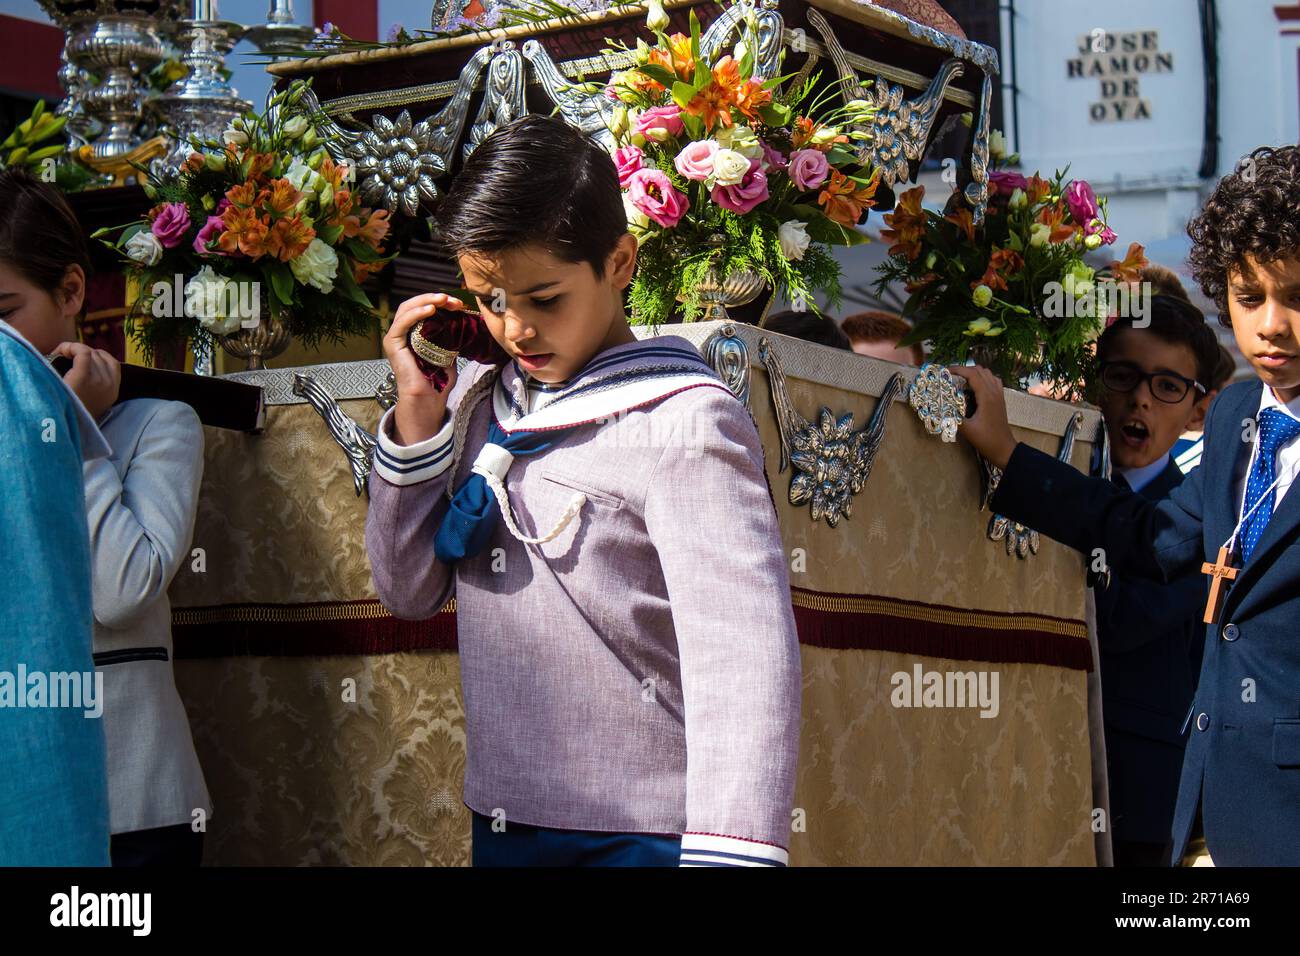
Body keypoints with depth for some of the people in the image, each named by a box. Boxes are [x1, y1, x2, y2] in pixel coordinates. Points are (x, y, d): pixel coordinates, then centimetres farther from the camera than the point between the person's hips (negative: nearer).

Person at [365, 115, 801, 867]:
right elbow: (408, 591, 9)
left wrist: (732, 850, -35)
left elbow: (742, 652, -24)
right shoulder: (479, 404, 7)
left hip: (644, 832, -6)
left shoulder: (680, 424, -14)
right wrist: (417, 417, -3)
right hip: (502, 820, 6)